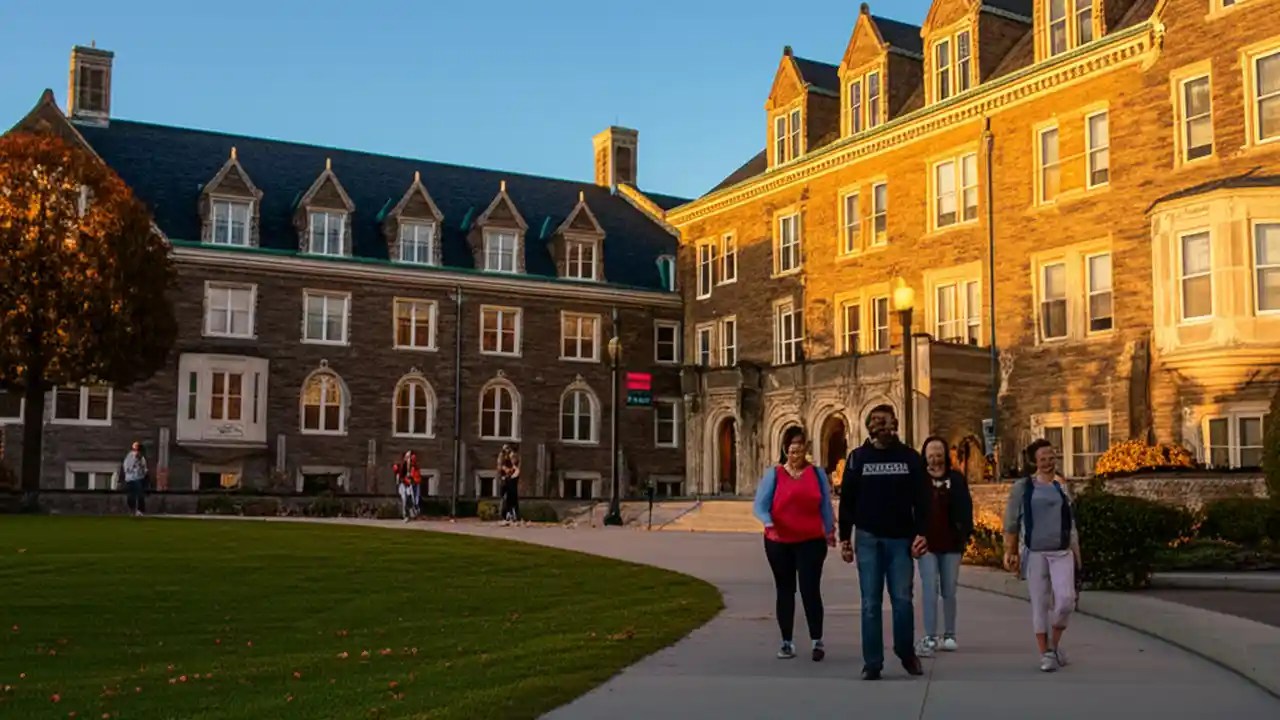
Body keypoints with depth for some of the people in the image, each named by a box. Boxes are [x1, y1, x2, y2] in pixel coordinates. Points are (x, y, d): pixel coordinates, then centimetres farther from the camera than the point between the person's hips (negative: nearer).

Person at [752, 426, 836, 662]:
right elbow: (760, 505, -7)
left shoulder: (817, 473, 5)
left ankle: (817, 642, 1)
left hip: (811, 541, -1)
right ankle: (787, 643, 16)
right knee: (785, 591, 9)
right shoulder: (773, 474, 0)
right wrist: (768, 522, -26)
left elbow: (825, 505, 10)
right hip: (779, 543, 1)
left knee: (810, 590, -8)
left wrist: (829, 531, 7)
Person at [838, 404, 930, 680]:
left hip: (901, 539, 0)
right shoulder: (858, 458, 4)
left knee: (902, 600, 0)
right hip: (868, 540, 0)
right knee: (871, 603, 2)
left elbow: (921, 499, 3)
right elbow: (847, 500, 5)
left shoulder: (910, 458, 4)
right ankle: (872, 662, 8)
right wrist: (844, 538, 1)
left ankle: (906, 652, 22)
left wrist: (921, 533, -8)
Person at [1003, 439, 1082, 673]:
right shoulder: (1022, 487, 0)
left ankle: (1055, 643, 14)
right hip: (1034, 553, -2)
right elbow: (1011, 522, 0)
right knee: (1040, 604, 0)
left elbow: (1071, 523, 16)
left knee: (1066, 599, -11)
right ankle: (1045, 653, 7)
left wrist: (1076, 552, 11)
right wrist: (1010, 552, -6)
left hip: (1062, 552, 2)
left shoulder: (1062, 487, 11)